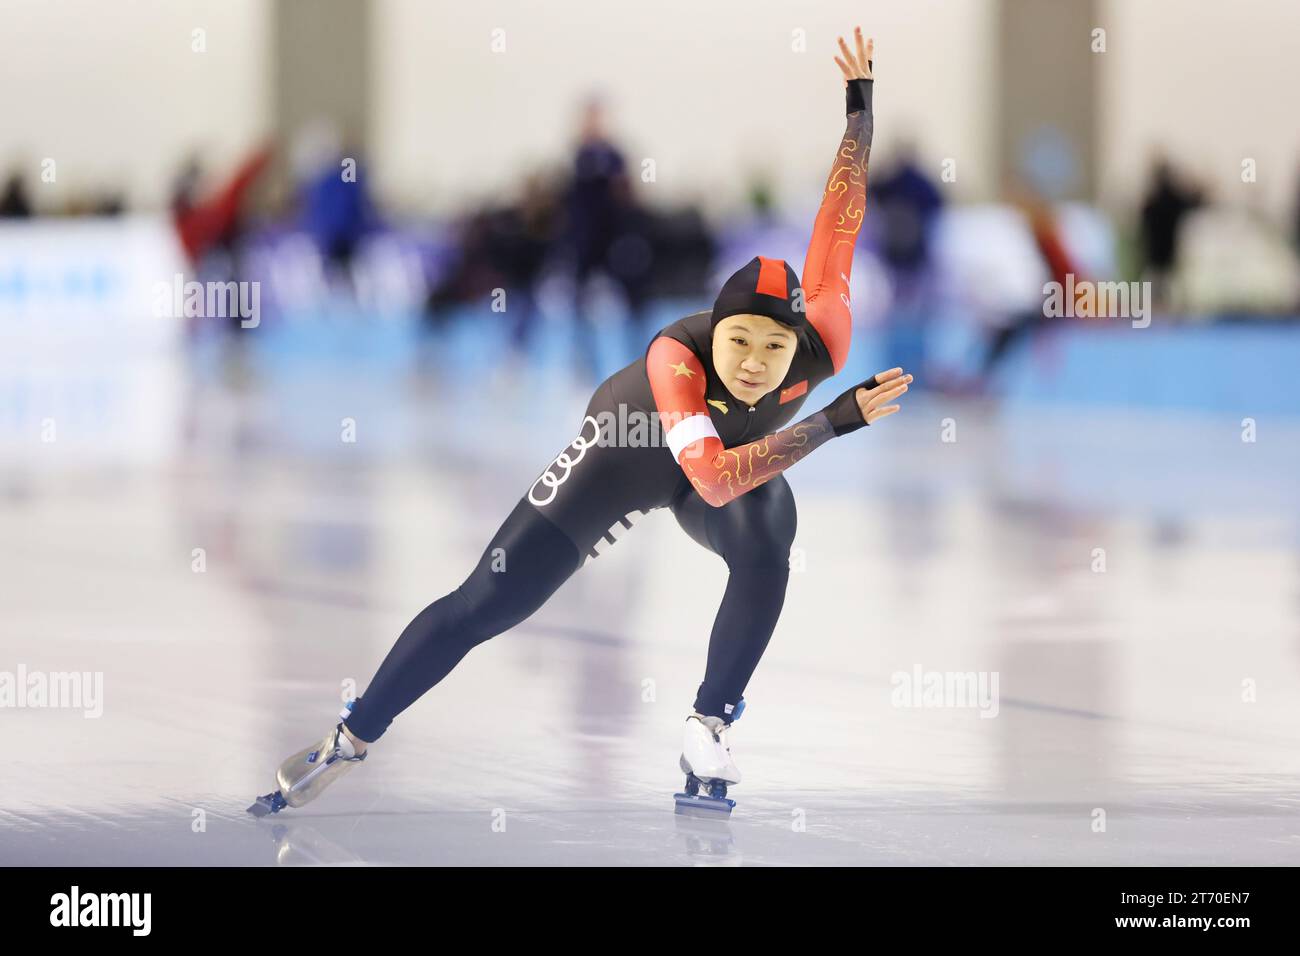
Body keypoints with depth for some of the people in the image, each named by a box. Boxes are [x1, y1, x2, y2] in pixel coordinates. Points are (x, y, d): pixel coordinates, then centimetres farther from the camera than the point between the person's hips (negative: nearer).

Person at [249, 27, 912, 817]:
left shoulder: (824, 344, -33)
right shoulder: (674, 358, -43)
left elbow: (839, 221, -21)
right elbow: (713, 479, -54)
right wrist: (832, 423, -59)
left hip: (744, 456, 3)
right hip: (626, 450, -3)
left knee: (764, 559, -32)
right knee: (486, 605, -7)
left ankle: (708, 734, -14)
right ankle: (349, 743, 7)